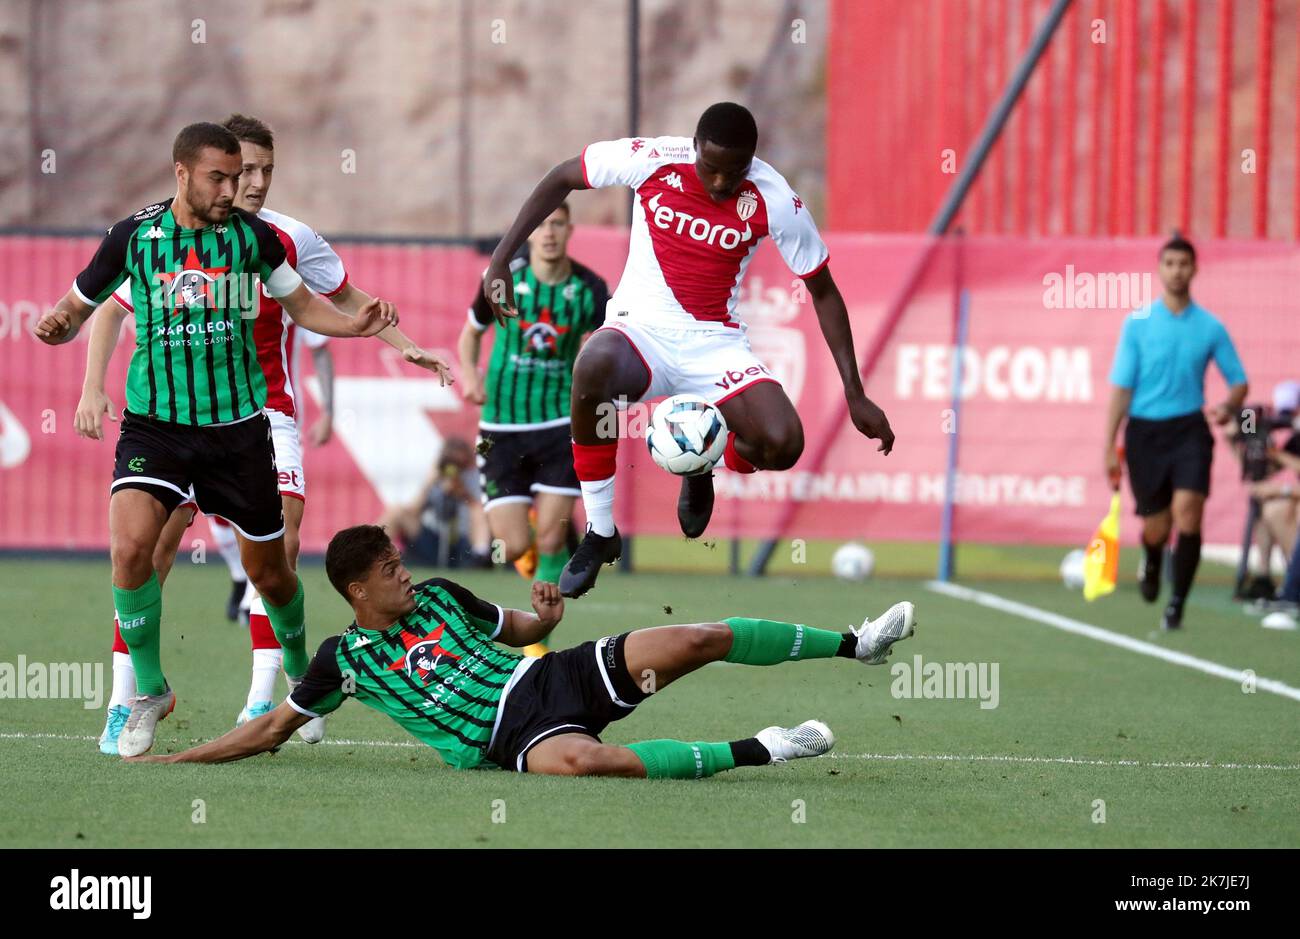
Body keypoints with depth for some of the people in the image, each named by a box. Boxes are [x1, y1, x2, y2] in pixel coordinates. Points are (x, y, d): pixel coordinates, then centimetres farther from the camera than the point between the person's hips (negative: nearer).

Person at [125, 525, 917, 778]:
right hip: (512, 738, -5)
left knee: (702, 639, -9)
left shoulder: (438, 597, 14)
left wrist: (547, 616, -1)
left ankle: (854, 644, 4)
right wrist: (177, 760, 1)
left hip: (555, 678, 5)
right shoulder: (345, 658, 2)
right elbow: (274, 729, 7)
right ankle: (754, 752, -33)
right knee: (584, 760, -42)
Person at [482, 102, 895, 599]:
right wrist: (501, 258, -3)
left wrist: (855, 394, -2)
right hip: (641, 327, -1)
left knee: (781, 443, -26)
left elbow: (823, 291, 0)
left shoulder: (774, 200, -12)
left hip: (716, 343, 1)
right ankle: (599, 535, -19)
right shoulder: (653, 160, -13)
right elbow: (561, 179, 3)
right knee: (595, 366, -39)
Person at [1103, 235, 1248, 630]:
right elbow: (1121, 387, 0)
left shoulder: (1210, 327, 3)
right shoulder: (1137, 323, 0)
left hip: (1189, 430, 0)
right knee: (1156, 527, 4)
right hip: (1145, 431, 0)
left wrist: (1229, 407, -14)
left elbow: (1239, 380, 10)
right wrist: (1110, 446, -4)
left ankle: (1177, 602, -12)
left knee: (1187, 511, -20)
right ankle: (1151, 562, 42)